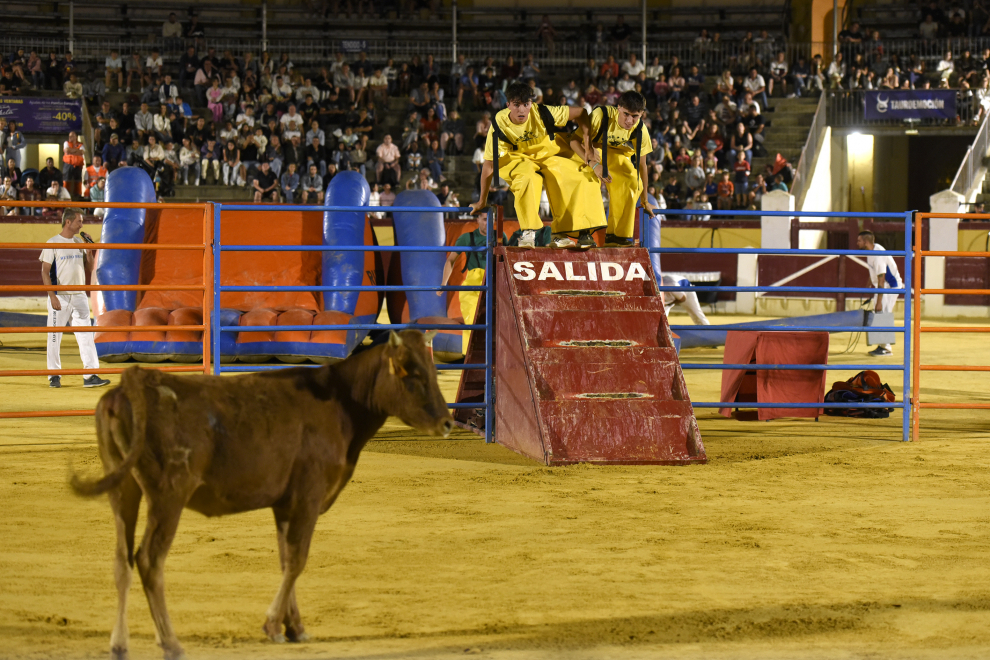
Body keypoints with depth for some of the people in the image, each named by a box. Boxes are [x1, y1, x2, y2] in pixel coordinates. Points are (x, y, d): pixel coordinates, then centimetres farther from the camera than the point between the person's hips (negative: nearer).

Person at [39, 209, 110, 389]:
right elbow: (45, 272, -9)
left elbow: (89, 268, 18)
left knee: (86, 336, -2)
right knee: (55, 337, 1)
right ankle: (54, 376, 11)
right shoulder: (52, 243, -5)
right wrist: (52, 296, -18)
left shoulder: (80, 242, 11)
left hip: (79, 296, 5)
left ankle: (91, 376, -5)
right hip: (60, 297, -5)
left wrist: (90, 252, 0)